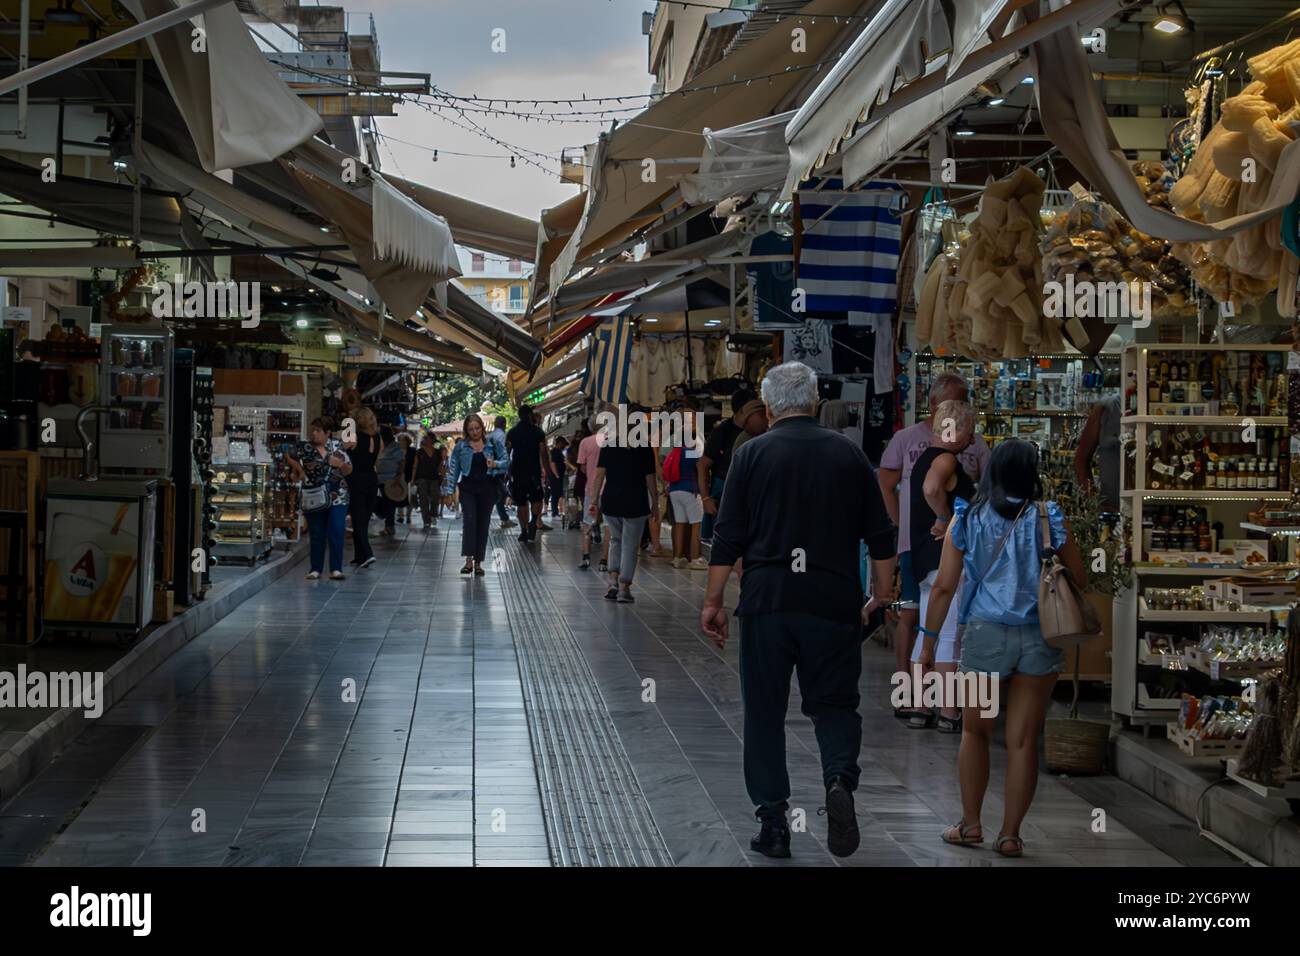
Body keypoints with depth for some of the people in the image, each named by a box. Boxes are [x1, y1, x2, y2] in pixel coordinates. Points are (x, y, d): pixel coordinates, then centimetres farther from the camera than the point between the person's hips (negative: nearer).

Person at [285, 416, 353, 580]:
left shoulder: (336, 446, 3)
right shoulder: (305, 447, 1)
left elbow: (349, 470, 9)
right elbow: (288, 456, 10)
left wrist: (340, 464, -12)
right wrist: (298, 467, -5)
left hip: (337, 497, 0)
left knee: (336, 534, -7)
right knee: (316, 535, 6)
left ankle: (336, 569, -3)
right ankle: (316, 569, 15)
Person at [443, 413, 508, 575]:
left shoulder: (493, 442, 4)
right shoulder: (461, 446, 4)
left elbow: (505, 461, 4)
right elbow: (453, 468, 7)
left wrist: (495, 464, -18)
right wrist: (449, 490, 1)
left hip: (488, 489, 1)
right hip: (468, 488, -1)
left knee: (483, 524, 4)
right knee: (469, 520, -16)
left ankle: (478, 562, 12)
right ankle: (468, 560, -18)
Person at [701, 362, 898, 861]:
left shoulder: (752, 454, 1)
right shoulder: (849, 454, 6)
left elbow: (727, 539, -1)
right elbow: (881, 537, 7)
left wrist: (713, 603, 4)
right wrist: (881, 598, 15)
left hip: (766, 600, -1)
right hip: (834, 604, 1)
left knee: (764, 712, 8)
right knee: (834, 703, 11)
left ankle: (773, 822, 7)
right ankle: (840, 779, -17)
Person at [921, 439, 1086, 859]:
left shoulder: (967, 519, 1)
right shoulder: (1048, 517, -1)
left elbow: (944, 587, 0)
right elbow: (1080, 578, 1)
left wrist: (928, 645, 6)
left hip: (986, 635, 0)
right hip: (1039, 637, 0)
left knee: (975, 731, 18)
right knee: (1023, 740, 7)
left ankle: (970, 824, 22)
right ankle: (1010, 834, 10)